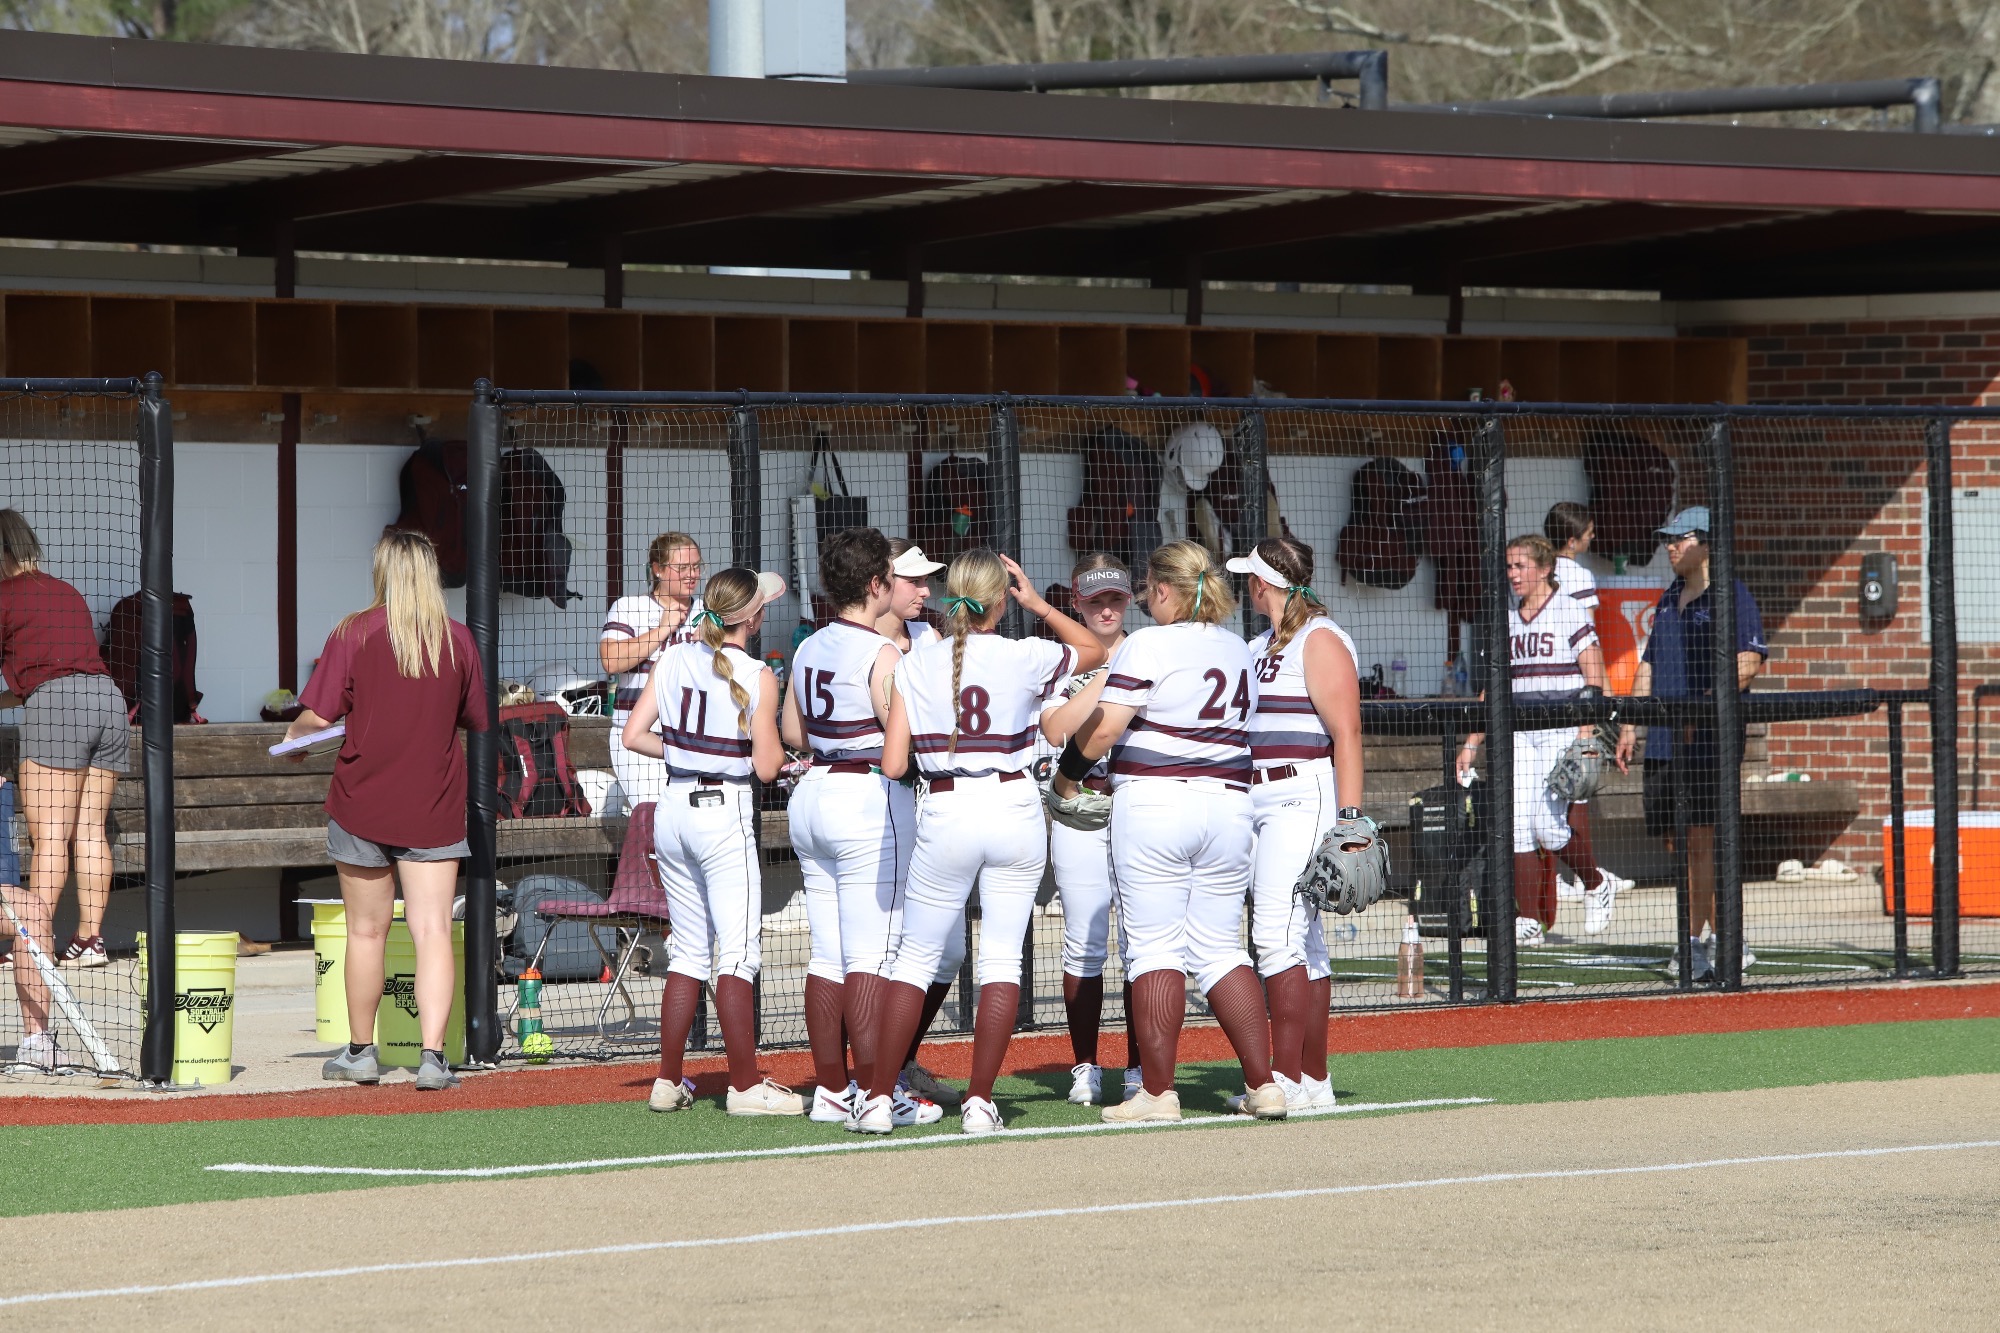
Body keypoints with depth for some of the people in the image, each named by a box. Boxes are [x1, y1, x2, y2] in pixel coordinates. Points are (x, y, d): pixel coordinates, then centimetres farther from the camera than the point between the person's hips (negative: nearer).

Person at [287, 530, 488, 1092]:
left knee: (367, 931, 11)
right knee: (434, 930, -1)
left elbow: (318, 716, -12)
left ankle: (360, 1052, 23)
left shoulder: (354, 634, -8)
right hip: (434, 809, 1)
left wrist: (294, 733, 10)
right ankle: (433, 1054, -12)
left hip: (363, 803, -1)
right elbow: (478, 720, 9)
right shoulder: (458, 640, -1)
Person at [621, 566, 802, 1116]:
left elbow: (634, 735, 2)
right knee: (736, 952, -2)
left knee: (689, 951, 15)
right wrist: (781, 747, 9)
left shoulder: (672, 661, 3)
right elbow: (767, 765, -12)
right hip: (725, 811, -6)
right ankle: (745, 1086, -2)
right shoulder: (756, 677, -12)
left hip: (673, 806, 6)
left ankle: (668, 1081, 16)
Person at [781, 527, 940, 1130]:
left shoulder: (808, 650, 10)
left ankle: (831, 1089, 13)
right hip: (870, 800, -8)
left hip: (812, 793, 8)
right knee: (871, 956, -7)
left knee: (828, 955, 10)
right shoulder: (882, 655, -14)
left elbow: (792, 734, 19)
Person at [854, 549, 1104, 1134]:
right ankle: (980, 1099, 0)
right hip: (1015, 807, 0)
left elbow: (893, 764, -2)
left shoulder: (916, 665, -1)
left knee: (916, 957, 9)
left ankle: (878, 1099, 6)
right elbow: (1094, 649, 17)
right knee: (1002, 959, 4)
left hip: (946, 813, 0)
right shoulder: (1025, 657, -3)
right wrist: (1039, 605, 20)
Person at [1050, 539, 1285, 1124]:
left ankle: (1157, 1092, -4)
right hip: (1227, 803, 6)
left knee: (1155, 946, -3)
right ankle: (1263, 1083, 4)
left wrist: (1068, 772, 5)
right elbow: (1235, 725, 15)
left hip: (1154, 802, -6)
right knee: (1221, 948, 11)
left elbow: (1104, 728, -11)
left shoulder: (1149, 645, -8)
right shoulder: (1238, 650, 13)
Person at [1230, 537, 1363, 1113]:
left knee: (1277, 932, -16)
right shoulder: (1262, 645, 19)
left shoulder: (1320, 640, -9)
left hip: (1304, 799, -9)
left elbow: (1346, 733, -16)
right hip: (1262, 802, 9)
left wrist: (1350, 817, -22)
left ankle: (1287, 1079, -19)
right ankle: (1314, 1082, 11)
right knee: (1301, 940, 9)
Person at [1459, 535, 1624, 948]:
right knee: (1518, 823, -5)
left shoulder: (1570, 614, -3)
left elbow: (1594, 682, -7)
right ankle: (1528, 923, -2)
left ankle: (1596, 884, 13)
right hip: (1519, 734, 6)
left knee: (1548, 823, -14)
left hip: (1562, 731, -6)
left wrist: (1584, 737, -18)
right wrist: (1472, 744, 14)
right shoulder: (1508, 621, 14)